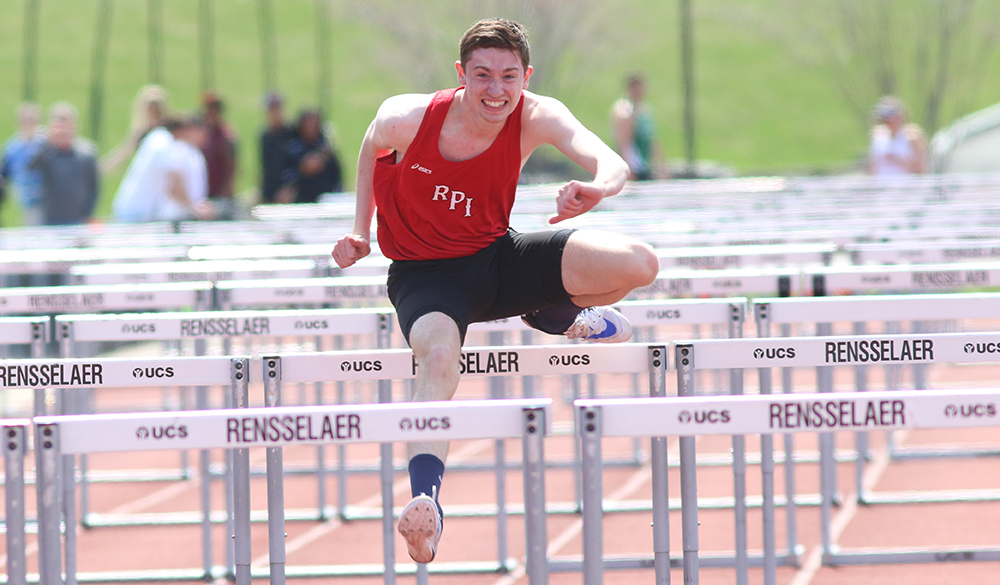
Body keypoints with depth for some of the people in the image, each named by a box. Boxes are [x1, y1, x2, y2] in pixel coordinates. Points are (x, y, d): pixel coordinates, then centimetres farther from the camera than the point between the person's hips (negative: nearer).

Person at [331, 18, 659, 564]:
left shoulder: (536, 118, -19)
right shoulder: (407, 118, -20)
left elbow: (612, 162, -34)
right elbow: (371, 147, 6)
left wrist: (598, 186, -59)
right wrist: (359, 231, 4)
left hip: (497, 257, 3)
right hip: (425, 274, -3)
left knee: (638, 263, -15)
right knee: (440, 360, -38)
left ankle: (555, 314, 18)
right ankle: (425, 501, -42)